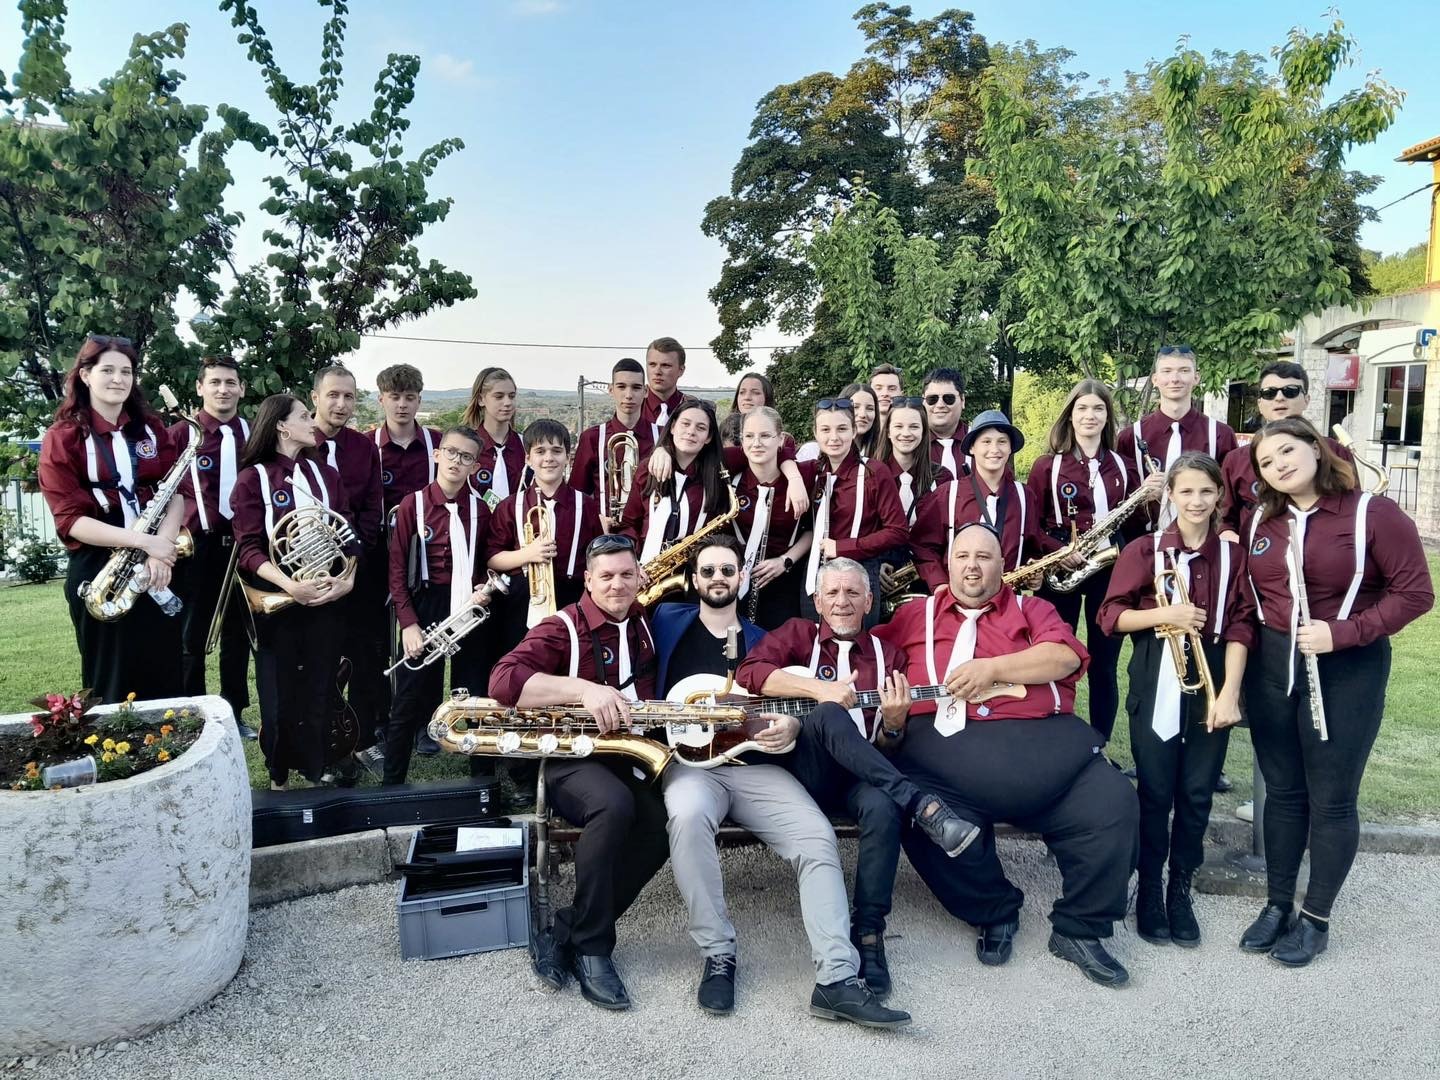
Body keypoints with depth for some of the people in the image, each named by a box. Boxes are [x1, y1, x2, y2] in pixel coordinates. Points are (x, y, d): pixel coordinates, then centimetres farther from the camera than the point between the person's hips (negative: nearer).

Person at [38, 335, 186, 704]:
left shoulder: (151, 427, 9)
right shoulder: (62, 437, -3)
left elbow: (175, 492, 1)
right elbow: (70, 519, -11)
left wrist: (162, 548, -16)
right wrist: (143, 541, -22)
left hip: (159, 568, 4)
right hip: (98, 572, -3)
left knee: (166, 678, 9)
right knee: (112, 684, 6)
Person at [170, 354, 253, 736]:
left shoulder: (255, 434, 5)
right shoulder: (180, 433, -4)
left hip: (243, 545, 3)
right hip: (197, 547, -3)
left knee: (238, 633, 13)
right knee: (191, 637, 6)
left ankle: (234, 713, 26)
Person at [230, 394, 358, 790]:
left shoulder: (325, 474, 9)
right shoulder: (253, 478, -3)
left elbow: (347, 535, 6)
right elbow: (249, 548, -10)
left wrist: (347, 580, -11)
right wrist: (289, 585, -25)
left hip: (327, 597, 3)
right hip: (278, 599, -3)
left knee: (320, 690, 7)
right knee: (280, 693, 5)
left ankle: (318, 773, 21)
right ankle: (278, 777, 22)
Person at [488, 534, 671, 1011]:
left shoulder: (647, 623, 13)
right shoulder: (562, 627, -6)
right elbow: (503, 681, -21)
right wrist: (584, 688, -31)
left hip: (630, 753, 5)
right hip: (571, 757, -5)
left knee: (660, 828, -25)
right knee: (613, 805, -36)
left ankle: (564, 934, -10)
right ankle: (590, 948, -18)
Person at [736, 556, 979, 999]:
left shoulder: (888, 654, 19)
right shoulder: (798, 635, 13)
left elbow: (889, 748, 14)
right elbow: (748, 672, -7)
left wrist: (895, 718, -11)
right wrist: (818, 688, -18)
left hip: (863, 776, 2)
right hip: (806, 768, -2)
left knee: (883, 808, -34)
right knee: (826, 715, -34)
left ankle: (868, 934, -24)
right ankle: (923, 806, -35)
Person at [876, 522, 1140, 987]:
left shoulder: (1031, 609, 22)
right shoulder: (913, 616, 21)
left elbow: (1066, 656, 2)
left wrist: (992, 668, -8)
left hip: (1044, 739, 1)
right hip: (945, 744, -1)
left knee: (1114, 804, -18)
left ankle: (1079, 930, 4)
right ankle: (995, 914, 1)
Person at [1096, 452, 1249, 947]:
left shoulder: (1233, 555, 4)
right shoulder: (1144, 550, -2)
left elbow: (1238, 628, 0)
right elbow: (1111, 615, -4)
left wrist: (1230, 692, -9)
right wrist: (1165, 613, -19)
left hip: (1210, 681, 2)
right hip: (1156, 682, -2)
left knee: (1197, 792, 7)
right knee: (1155, 792, 3)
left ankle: (1181, 888, 23)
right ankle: (1149, 889, 19)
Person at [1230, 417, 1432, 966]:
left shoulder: (1374, 514, -10)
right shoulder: (1261, 521, 6)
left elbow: (1416, 593, -12)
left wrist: (1343, 633, -20)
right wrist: (1248, 651, 0)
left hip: (1347, 671, -4)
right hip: (1271, 668, 5)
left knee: (1331, 799, 5)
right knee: (1283, 792, 13)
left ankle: (1316, 919, 20)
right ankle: (1277, 905, 26)